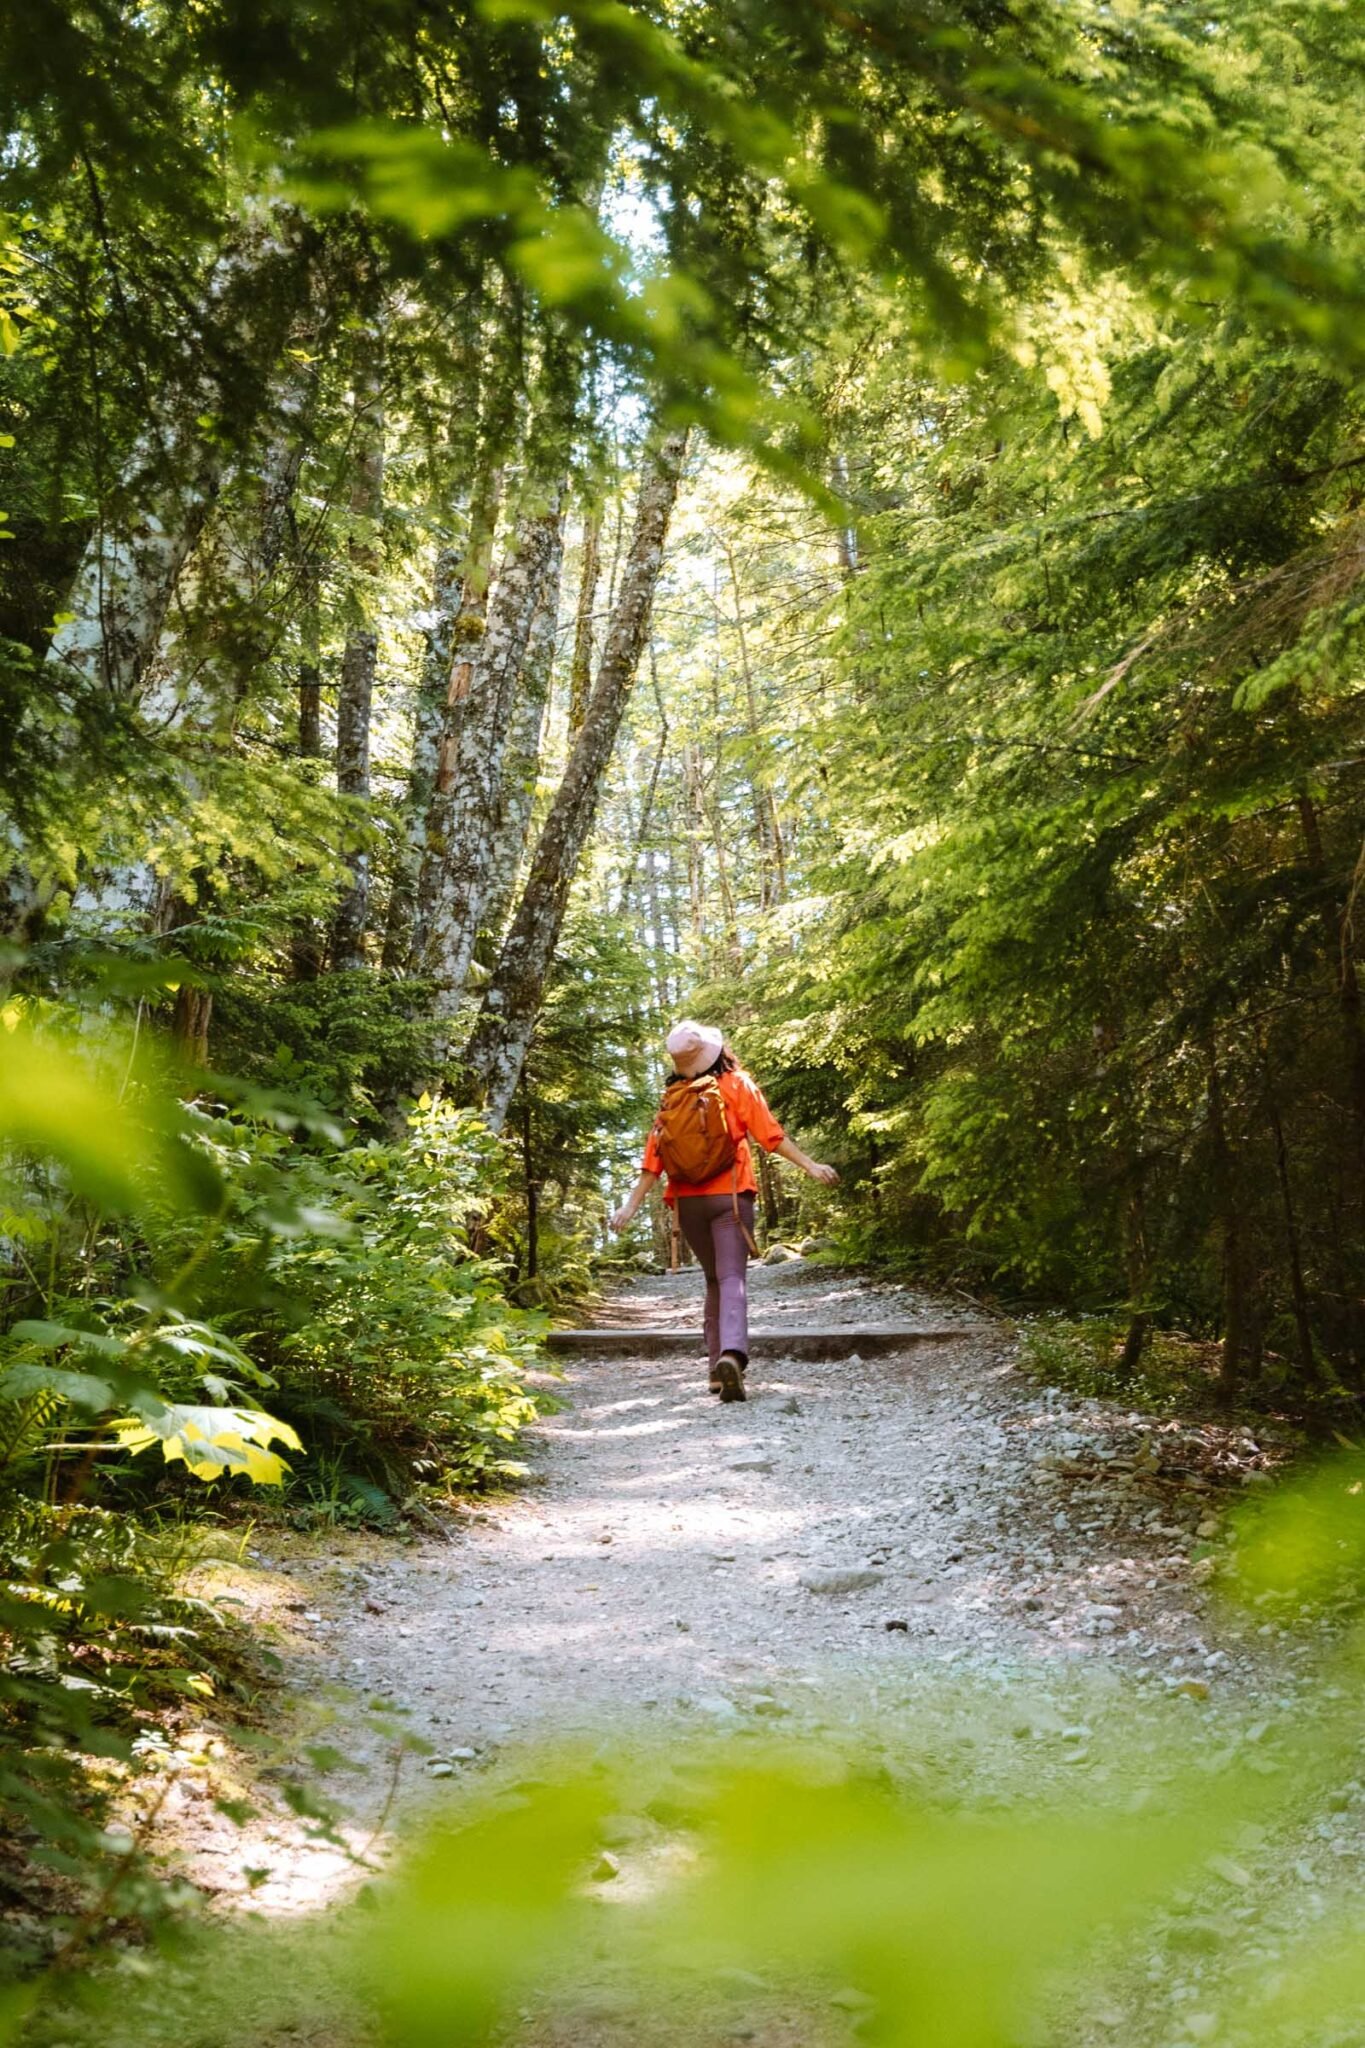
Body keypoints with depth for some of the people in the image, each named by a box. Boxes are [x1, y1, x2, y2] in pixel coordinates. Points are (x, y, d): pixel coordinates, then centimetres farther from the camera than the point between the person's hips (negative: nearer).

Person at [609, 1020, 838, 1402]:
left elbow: (655, 1156, 5)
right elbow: (770, 1134, -3)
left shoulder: (671, 1097, 10)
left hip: (688, 1200, 3)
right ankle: (731, 1353, -35)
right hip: (729, 1195, -3)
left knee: (714, 1278, 17)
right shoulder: (736, 1084, 4)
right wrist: (810, 1166, -1)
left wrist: (632, 1205, 6)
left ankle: (718, 1367, 13)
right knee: (732, 1277, -10)